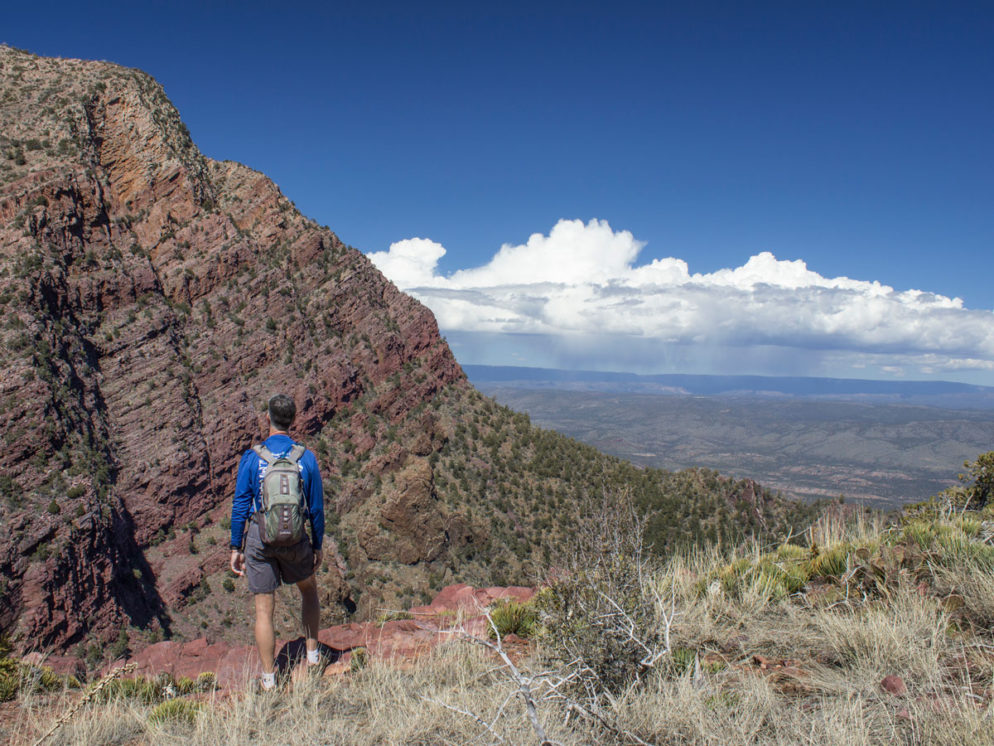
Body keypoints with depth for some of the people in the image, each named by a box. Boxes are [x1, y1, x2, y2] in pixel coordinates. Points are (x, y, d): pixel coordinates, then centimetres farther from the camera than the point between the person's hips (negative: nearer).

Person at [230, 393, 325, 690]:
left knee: (264, 609, 8)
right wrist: (317, 546, 12)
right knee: (309, 589, 27)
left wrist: (235, 548, 4)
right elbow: (316, 508, 1)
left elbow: (240, 506, -5)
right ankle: (312, 654, 32)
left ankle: (269, 679, 17)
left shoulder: (251, 457, -8)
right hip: (295, 538, 1)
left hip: (259, 537, -1)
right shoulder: (306, 458, -5)